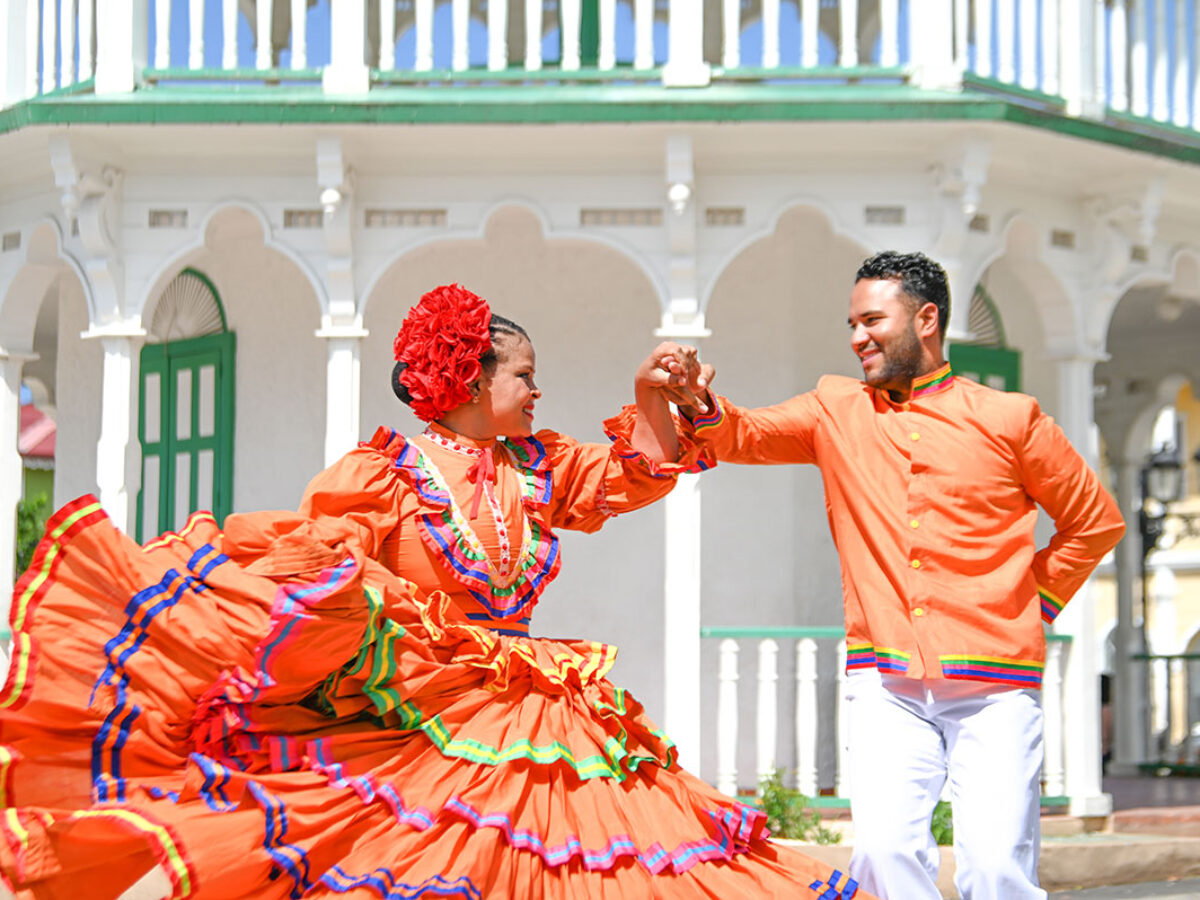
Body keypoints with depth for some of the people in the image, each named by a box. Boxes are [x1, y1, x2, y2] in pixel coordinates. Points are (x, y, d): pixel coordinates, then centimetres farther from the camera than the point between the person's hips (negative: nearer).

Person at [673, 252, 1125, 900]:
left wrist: (1036, 600, 8)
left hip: (994, 687, -2)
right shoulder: (836, 409, 14)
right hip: (885, 684, 2)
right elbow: (744, 436, 5)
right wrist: (701, 401, -15)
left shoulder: (1007, 419, 6)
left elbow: (1095, 521, 14)